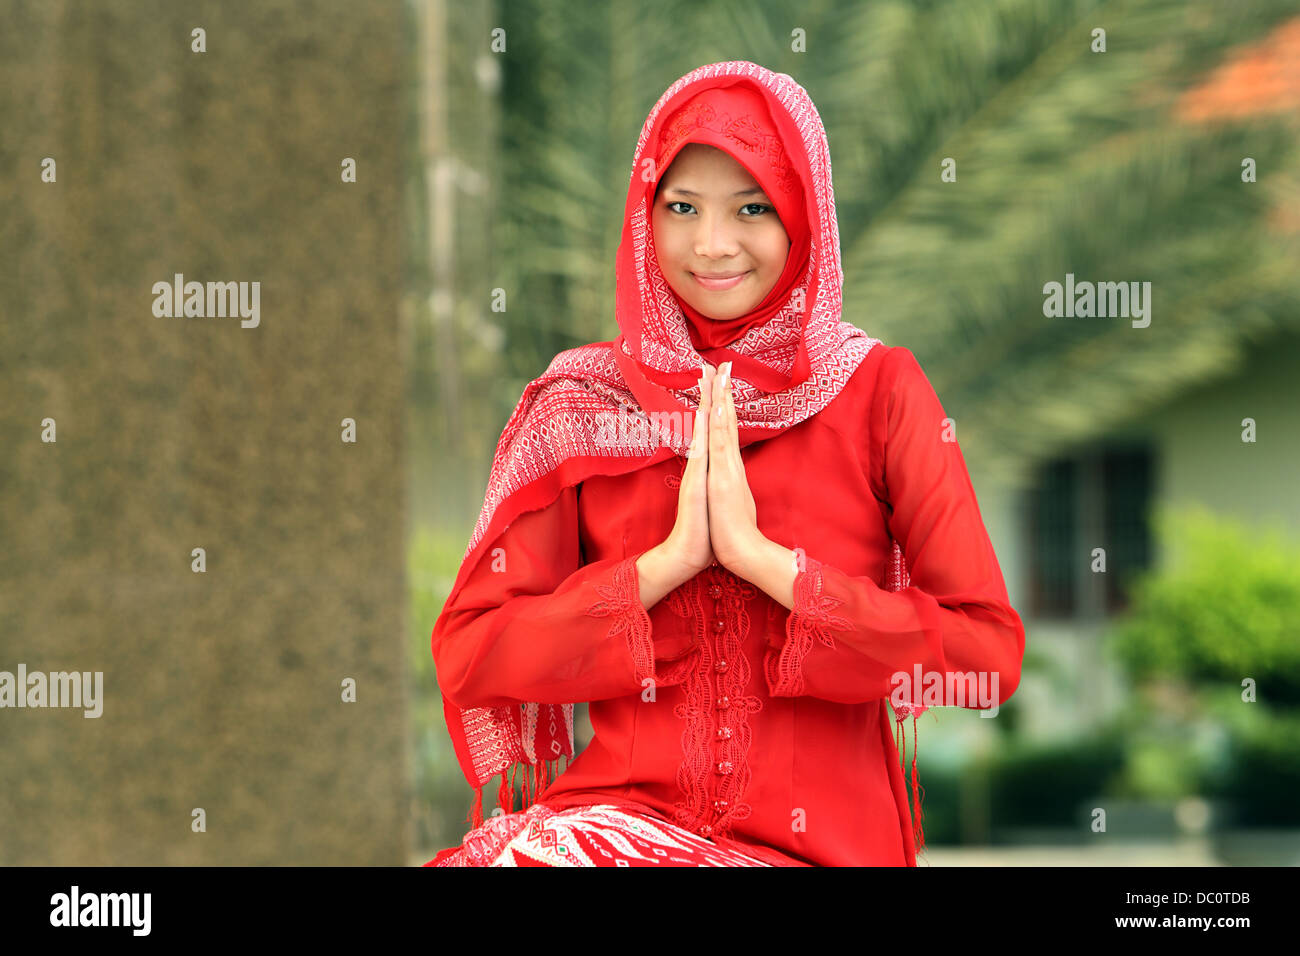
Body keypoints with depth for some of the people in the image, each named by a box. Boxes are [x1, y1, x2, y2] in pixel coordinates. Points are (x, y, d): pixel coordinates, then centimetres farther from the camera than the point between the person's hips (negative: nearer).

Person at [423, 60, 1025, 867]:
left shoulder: (878, 391, 3)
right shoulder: (583, 401, 8)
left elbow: (992, 656, -6)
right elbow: (467, 656, 1)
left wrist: (765, 558, -11)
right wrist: (671, 560, -9)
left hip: (815, 841, -3)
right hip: (620, 811, 3)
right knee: (510, 851, -31)